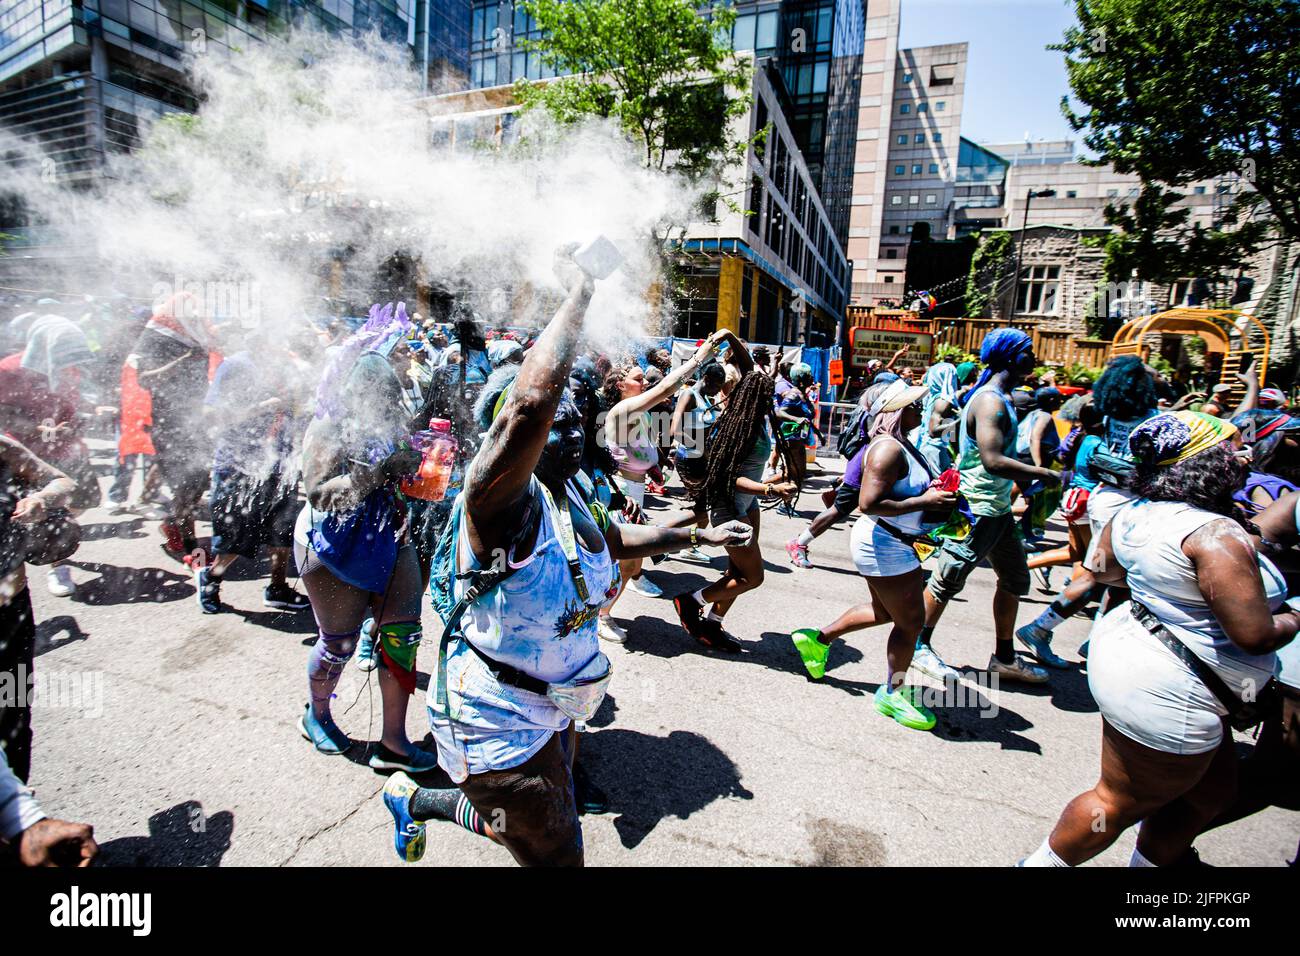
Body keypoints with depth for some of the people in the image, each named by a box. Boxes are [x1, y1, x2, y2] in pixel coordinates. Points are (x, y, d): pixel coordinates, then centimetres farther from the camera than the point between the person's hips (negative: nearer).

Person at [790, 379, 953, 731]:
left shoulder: (901, 445, 9)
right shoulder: (887, 449, -23)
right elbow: (869, 504, -31)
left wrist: (934, 491, 6)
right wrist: (925, 501, -27)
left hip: (890, 543, 11)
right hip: (884, 546, -11)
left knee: (884, 611, 25)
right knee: (911, 621, 4)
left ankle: (818, 638, 35)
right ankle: (893, 693, 23)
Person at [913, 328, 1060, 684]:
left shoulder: (1000, 397, 13)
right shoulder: (991, 402, -20)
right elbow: (992, 460, -31)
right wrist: (1043, 474, -21)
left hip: (998, 508, 11)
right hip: (978, 510, -11)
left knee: (1015, 579, 17)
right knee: (948, 581, 2)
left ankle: (1004, 658, 30)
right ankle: (919, 646, 18)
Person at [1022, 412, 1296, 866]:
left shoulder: (1135, 512, 1)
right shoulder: (1217, 534, -25)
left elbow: (1101, 567, 18)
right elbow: (1254, 635, -23)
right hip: (1166, 695, -9)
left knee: (1213, 788, 26)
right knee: (1121, 801, 10)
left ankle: (1148, 860, 41)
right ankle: (1043, 862, 26)